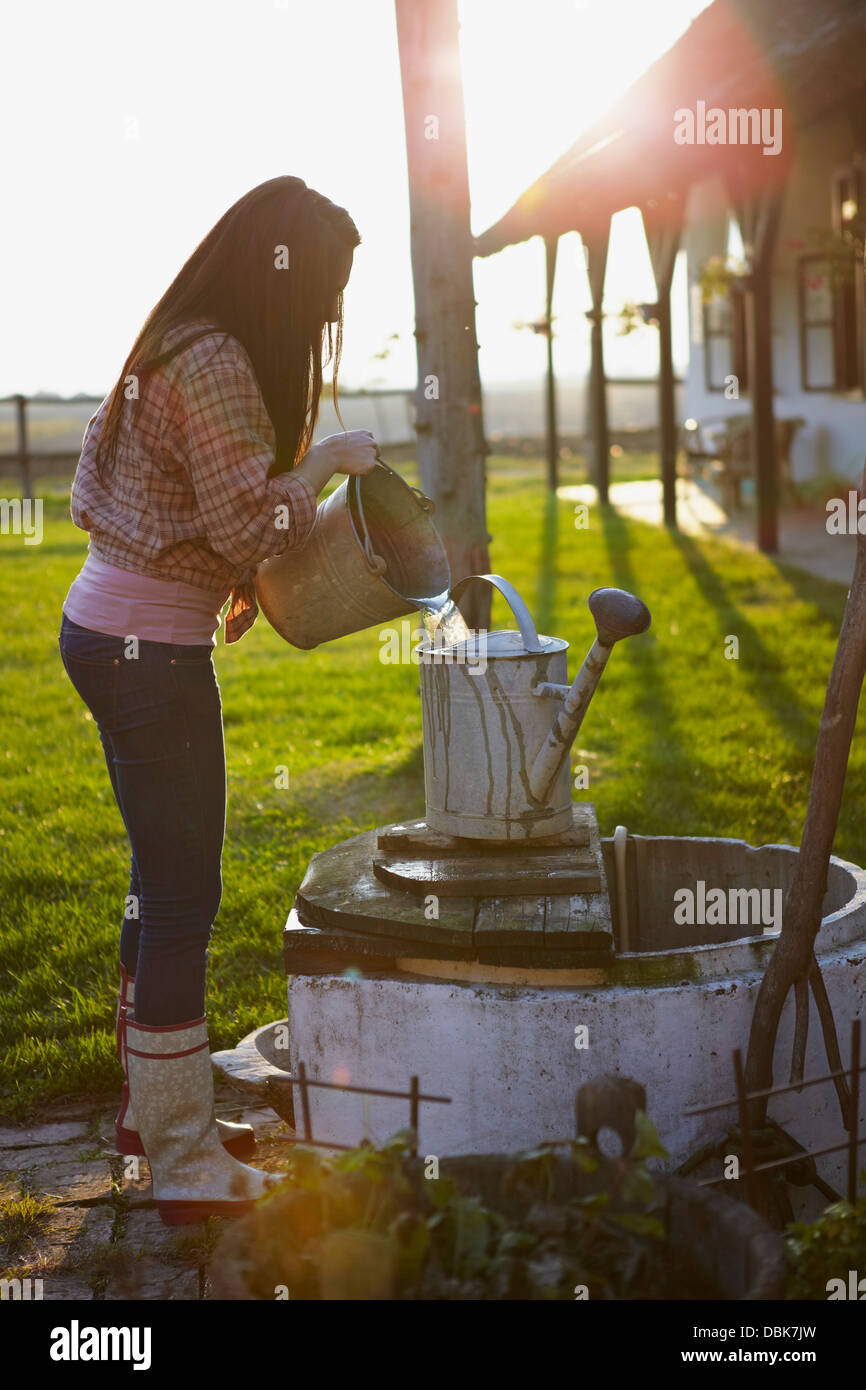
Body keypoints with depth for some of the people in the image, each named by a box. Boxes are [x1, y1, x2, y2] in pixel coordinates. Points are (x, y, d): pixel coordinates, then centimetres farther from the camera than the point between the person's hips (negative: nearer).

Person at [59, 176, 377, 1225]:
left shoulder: (179, 347, 13)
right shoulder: (218, 366, -18)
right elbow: (248, 526, -21)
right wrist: (323, 462, -8)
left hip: (107, 632, 10)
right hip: (148, 655, -10)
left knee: (164, 882, 18)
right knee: (182, 898, -3)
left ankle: (154, 1108, 32)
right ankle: (185, 1166, 6)